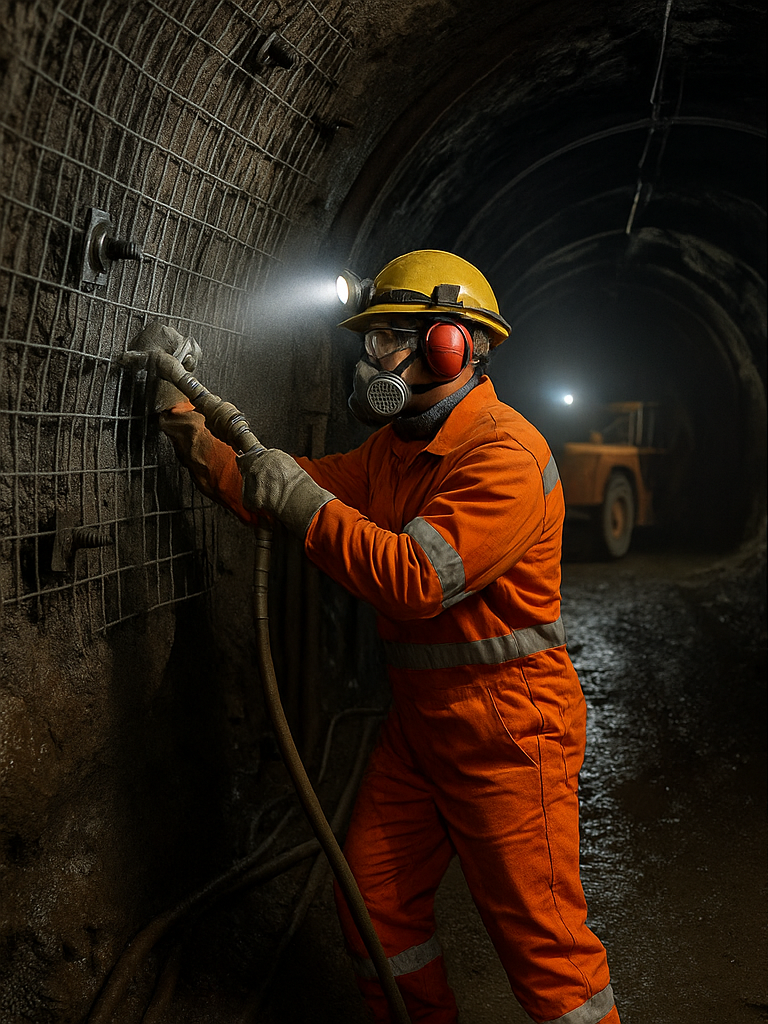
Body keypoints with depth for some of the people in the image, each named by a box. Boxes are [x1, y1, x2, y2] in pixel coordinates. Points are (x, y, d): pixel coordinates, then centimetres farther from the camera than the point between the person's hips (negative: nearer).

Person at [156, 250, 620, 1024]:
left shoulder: (504, 456, -20)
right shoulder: (396, 446, 11)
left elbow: (418, 579, -30)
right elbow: (280, 491, 13)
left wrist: (303, 501, -27)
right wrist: (200, 446, 2)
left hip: (505, 730, -9)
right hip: (418, 717, 9)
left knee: (540, 938, 1)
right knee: (375, 902, 16)